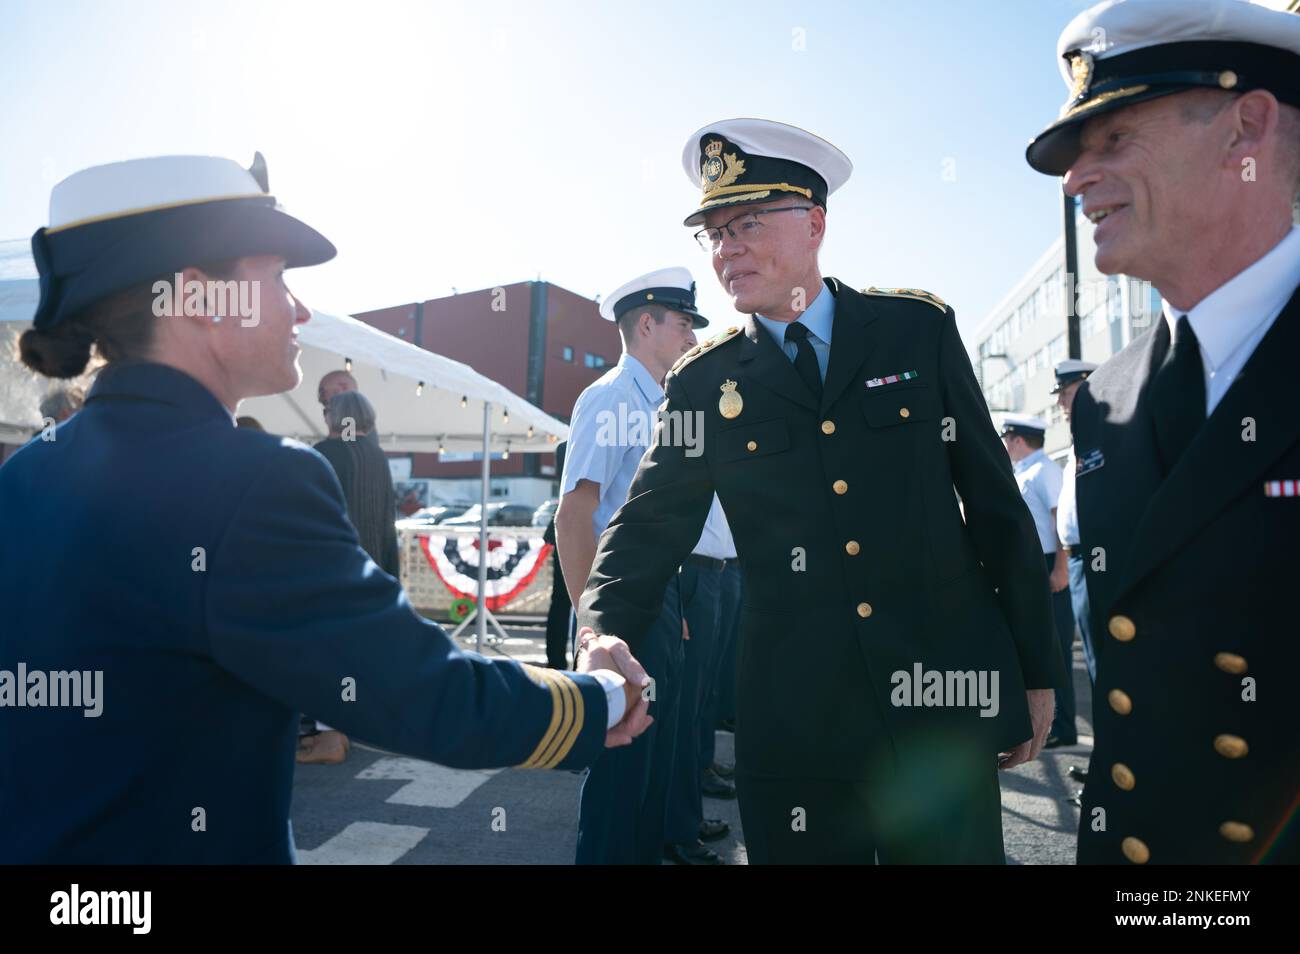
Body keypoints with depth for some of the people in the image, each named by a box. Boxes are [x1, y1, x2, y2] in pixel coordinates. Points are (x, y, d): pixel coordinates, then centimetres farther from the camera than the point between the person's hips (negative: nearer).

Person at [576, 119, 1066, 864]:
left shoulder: (921, 328, 1)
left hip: (946, 700, 1)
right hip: (794, 727, 0)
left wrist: (1037, 669, 4)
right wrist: (603, 642, -23)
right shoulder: (703, 383, 1)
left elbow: (996, 503, 3)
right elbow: (648, 529, -3)